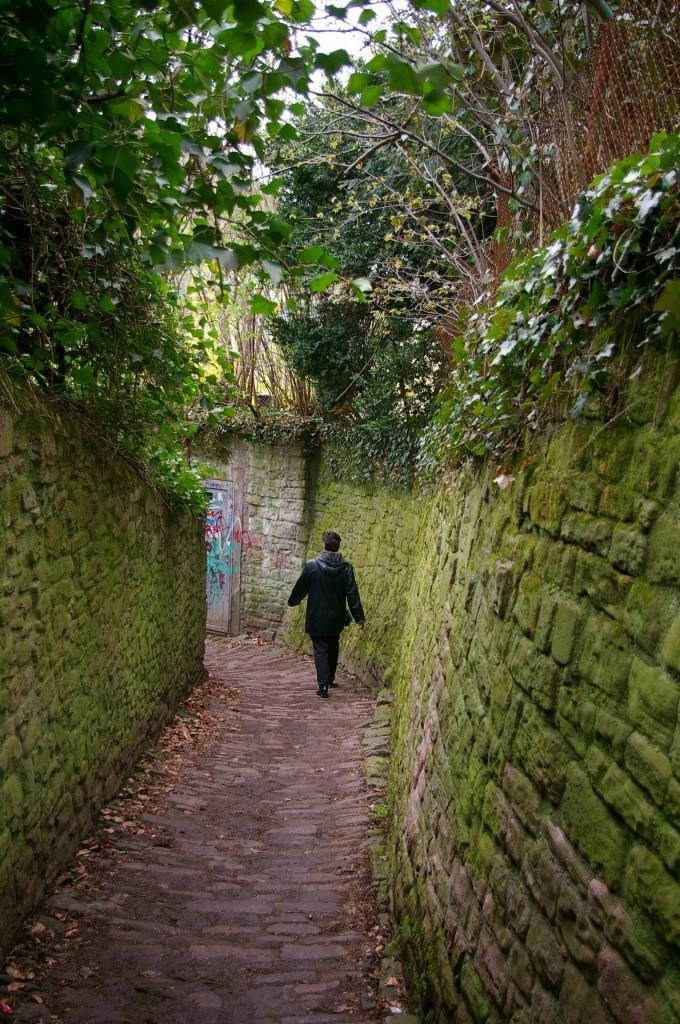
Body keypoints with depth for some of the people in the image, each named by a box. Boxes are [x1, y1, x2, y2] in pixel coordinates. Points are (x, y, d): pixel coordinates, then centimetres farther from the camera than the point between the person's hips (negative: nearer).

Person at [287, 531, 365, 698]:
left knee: (320, 650, 3)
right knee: (333, 648, 23)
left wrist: (293, 601, 18)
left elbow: (300, 588, -2)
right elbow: (352, 594, -8)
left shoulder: (312, 566, -13)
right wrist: (359, 617, -2)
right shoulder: (346, 568, -8)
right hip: (336, 618, 3)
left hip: (316, 618, -3)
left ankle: (323, 685, -5)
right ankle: (330, 678, 36)